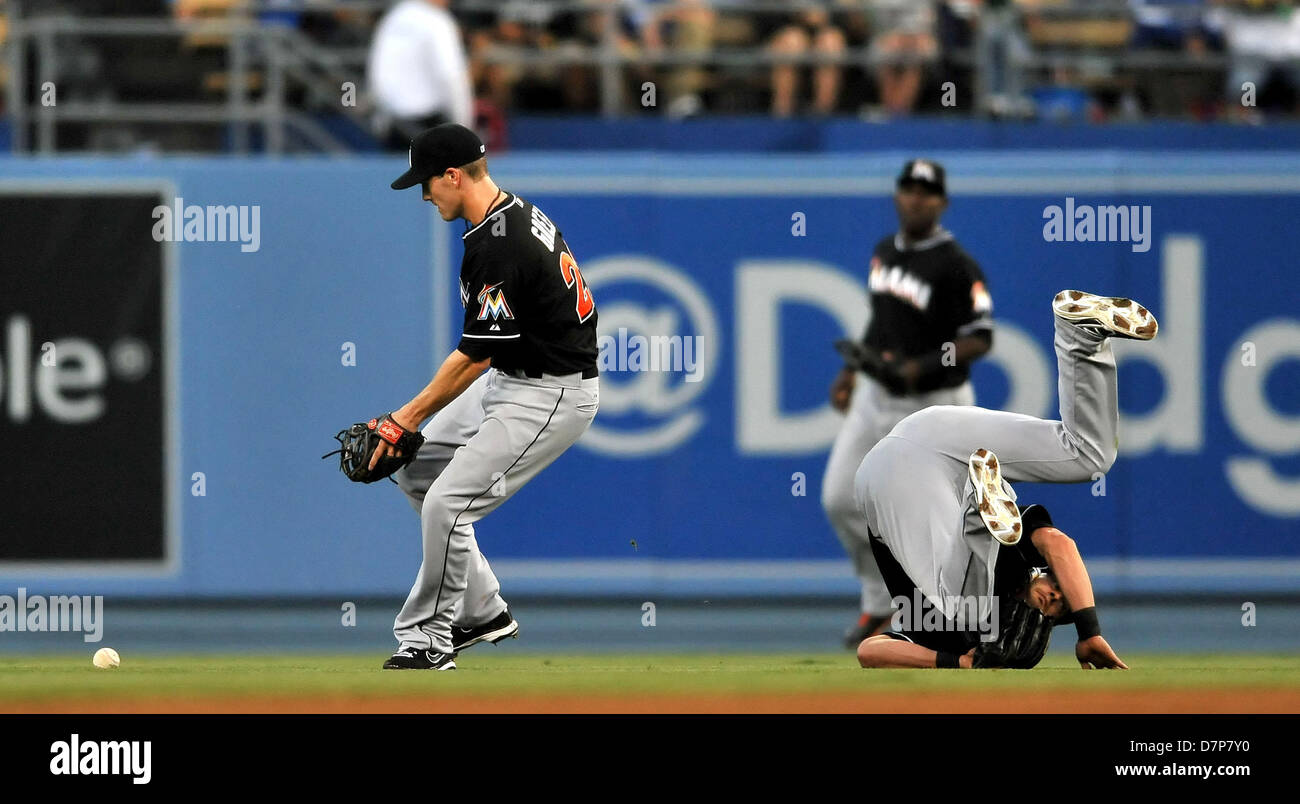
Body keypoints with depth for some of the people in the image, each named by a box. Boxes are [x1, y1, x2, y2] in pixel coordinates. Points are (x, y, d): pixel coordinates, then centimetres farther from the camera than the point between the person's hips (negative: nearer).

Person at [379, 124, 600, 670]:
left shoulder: (497, 248, -26)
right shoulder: (519, 211, 7)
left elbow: (476, 355, -20)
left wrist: (410, 416, -12)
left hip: (552, 397, -11)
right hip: (510, 379, 11)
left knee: (446, 503, -16)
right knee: (416, 467, 13)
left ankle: (428, 639, -1)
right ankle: (483, 610, 18)